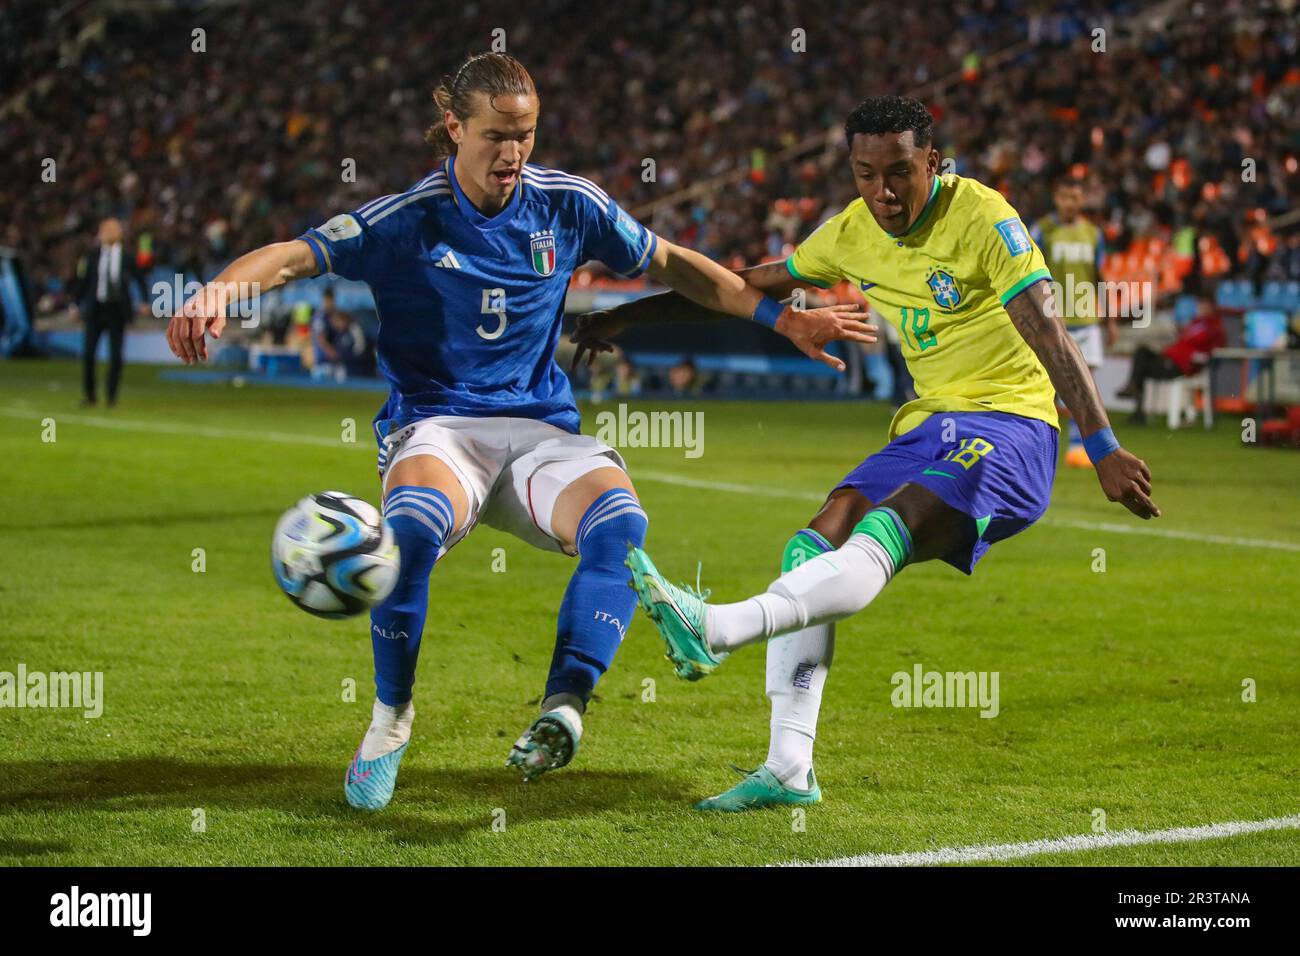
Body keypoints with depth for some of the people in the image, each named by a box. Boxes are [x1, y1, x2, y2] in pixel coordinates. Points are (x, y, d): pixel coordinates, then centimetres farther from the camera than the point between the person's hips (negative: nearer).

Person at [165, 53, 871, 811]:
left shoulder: (567, 205, 6)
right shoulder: (407, 220, -4)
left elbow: (670, 265, 19)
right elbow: (293, 257, -13)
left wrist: (781, 317, 15)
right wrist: (218, 292, -35)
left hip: (541, 430, 3)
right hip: (436, 426, -3)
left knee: (620, 522, -31)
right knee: (418, 522, -38)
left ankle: (565, 705, -35)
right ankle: (391, 716, -16)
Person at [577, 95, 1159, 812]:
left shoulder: (982, 219, -12)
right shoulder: (852, 233, 8)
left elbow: (1049, 335, -18)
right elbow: (749, 288, 20)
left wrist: (1103, 449, -27)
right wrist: (628, 317, 22)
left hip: (1008, 426, -7)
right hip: (927, 426, 7)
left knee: (881, 537, -31)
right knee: (816, 542, -13)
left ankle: (714, 628, -51)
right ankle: (789, 768, -13)